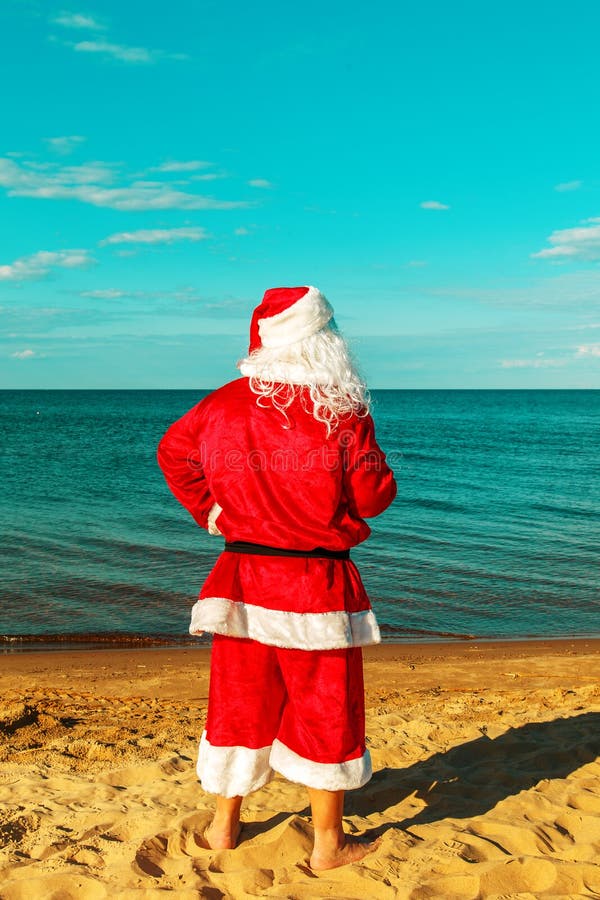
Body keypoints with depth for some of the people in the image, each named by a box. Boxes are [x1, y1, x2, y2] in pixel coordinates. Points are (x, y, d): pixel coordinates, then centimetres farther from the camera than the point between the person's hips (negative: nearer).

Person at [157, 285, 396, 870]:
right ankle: (328, 844, 21)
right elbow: (374, 495, -10)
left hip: (242, 578, 4)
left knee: (238, 701, 17)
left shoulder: (225, 404, -1)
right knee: (325, 710, 9)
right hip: (317, 587, -4)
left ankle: (223, 827, 30)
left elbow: (172, 452, 12)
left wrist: (211, 513, 15)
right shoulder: (341, 411, -14)